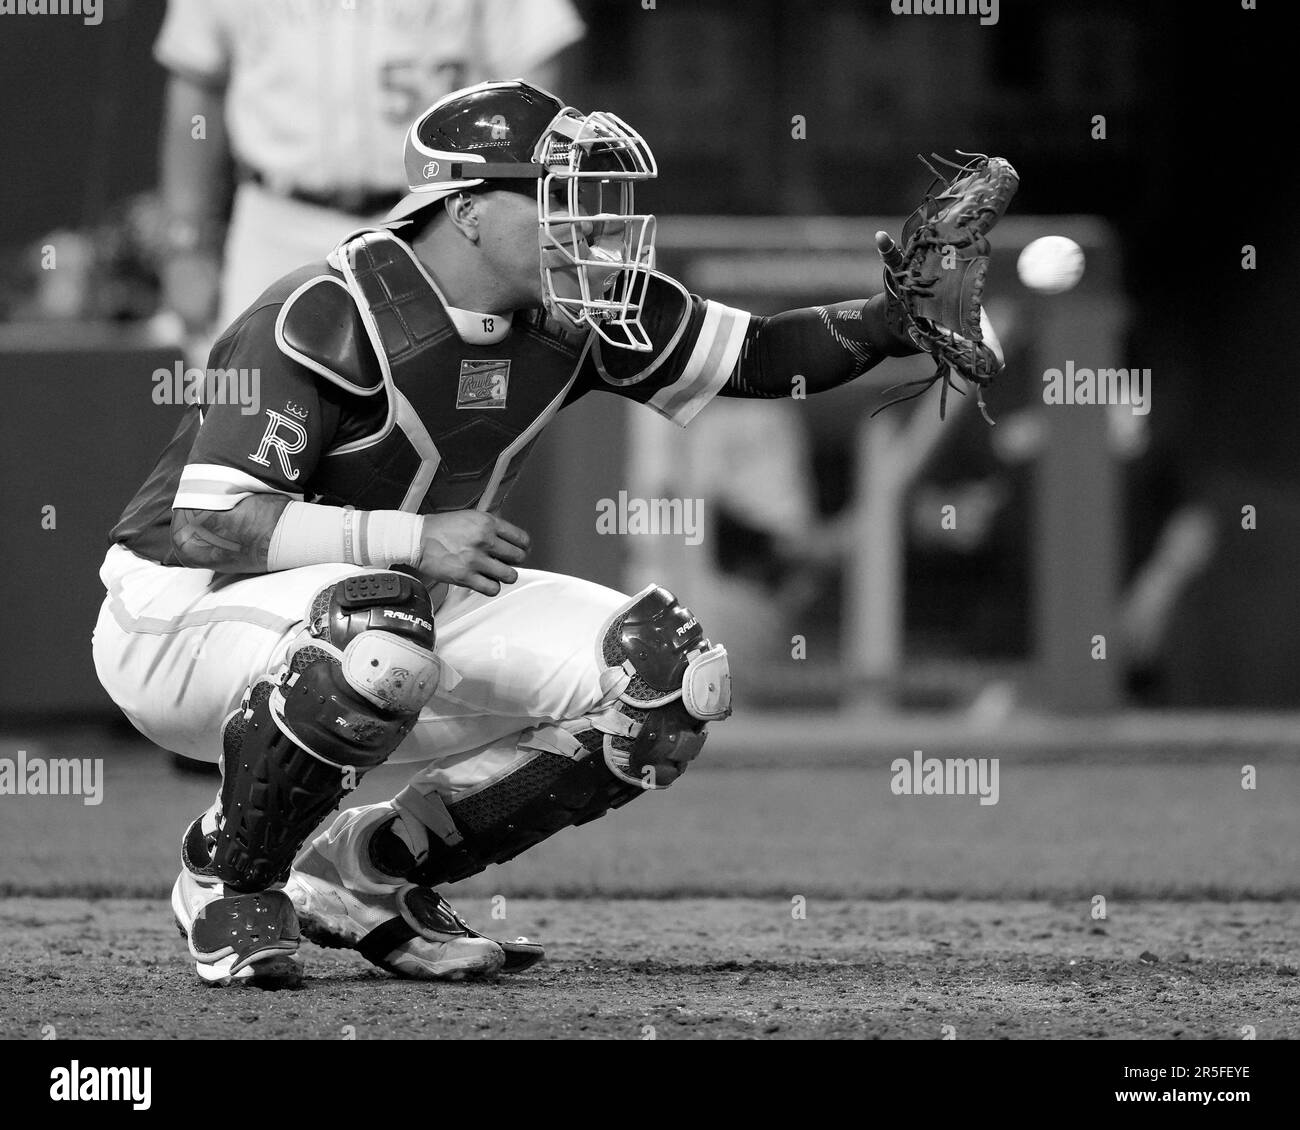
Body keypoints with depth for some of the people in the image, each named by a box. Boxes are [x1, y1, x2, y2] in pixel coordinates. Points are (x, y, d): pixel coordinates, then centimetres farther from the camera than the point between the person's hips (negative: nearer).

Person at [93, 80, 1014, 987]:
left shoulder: (571, 314, -2)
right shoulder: (327, 317, -24)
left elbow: (758, 358, 5)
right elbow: (207, 527, -29)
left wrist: (903, 319, -12)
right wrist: (414, 541, -37)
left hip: (399, 602, 8)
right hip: (192, 616, -7)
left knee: (670, 679, -6)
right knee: (378, 631, -42)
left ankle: (367, 871, 4)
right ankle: (228, 880, -15)